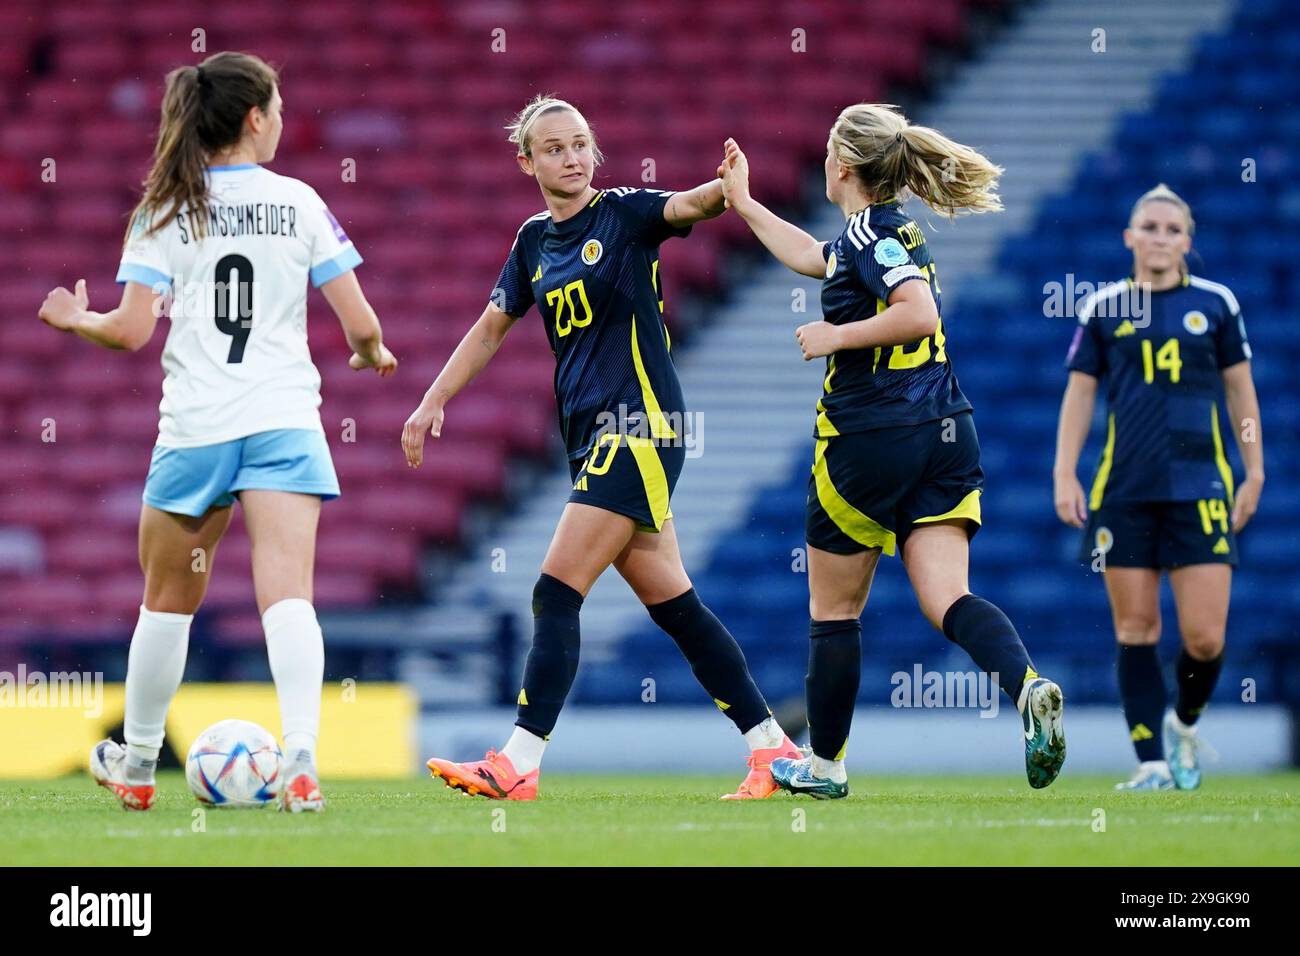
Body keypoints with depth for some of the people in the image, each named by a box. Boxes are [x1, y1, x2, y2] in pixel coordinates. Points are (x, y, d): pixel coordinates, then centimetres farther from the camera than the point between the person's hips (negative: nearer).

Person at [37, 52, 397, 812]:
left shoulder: (164, 209, 2)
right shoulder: (299, 202, 3)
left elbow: (132, 330, -5)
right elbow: (360, 324, 1)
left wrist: (75, 320, 15)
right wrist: (373, 353, 24)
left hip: (193, 427, 1)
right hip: (285, 420, -1)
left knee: (169, 598, 16)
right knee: (288, 592, -12)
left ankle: (137, 764, 29)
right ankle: (302, 759, -31)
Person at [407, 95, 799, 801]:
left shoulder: (624, 213, -4)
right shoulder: (534, 241, 15)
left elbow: (691, 206, -22)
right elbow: (490, 329, 24)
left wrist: (733, 185, -44)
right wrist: (432, 403, 18)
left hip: (639, 427, -7)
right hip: (589, 436, 7)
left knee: (556, 595, -13)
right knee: (674, 606, 7)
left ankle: (517, 766, -14)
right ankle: (772, 748, 13)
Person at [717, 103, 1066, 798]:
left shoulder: (868, 229, -11)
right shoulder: (893, 230, 16)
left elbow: (918, 313, -25)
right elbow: (810, 257, 34)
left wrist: (836, 336, -15)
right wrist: (742, 203, 42)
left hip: (867, 440, -8)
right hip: (946, 438, 8)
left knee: (834, 609, 9)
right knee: (946, 599, -5)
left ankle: (824, 763, 20)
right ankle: (1028, 687, -33)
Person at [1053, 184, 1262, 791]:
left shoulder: (1216, 304, 6)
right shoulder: (1102, 309, 6)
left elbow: (1240, 391, 12)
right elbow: (1079, 394, 9)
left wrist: (1255, 474, 8)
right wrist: (1065, 475, 1)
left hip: (1199, 488, 0)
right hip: (1123, 489, 0)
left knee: (1205, 637, -7)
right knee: (1135, 629, -2)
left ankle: (1184, 722, 23)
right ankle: (1152, 763, 5)